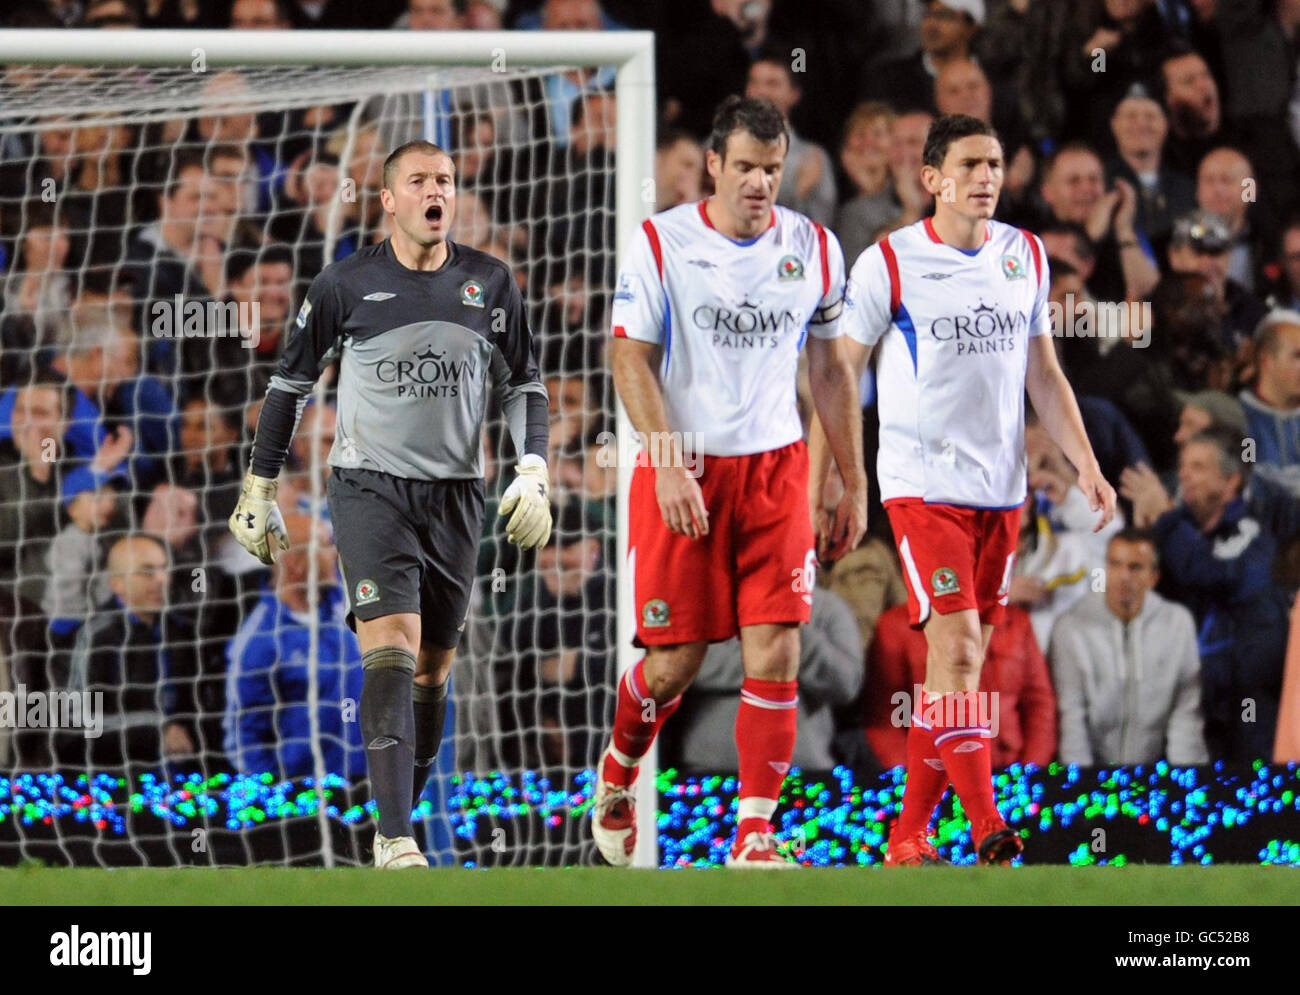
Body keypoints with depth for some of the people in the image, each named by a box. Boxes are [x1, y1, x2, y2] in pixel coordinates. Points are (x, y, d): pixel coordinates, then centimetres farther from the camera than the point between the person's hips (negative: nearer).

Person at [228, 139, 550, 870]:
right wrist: (259, 492, 7)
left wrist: (534, 473, 0)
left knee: (434, 668, 8)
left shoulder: (490, 284, 4)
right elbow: (291, 384, 6)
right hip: (370, 486, -4)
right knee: (393, 645, -18)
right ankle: (394, 840, -24)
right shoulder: (346, 286, -4)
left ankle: (404, 808, 23)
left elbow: (524, 385, 13)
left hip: (455, 494, 4)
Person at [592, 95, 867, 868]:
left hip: (776, 471, 2)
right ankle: (617, 776, 31)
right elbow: (631, 359, -6)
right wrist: (668, 465, -17)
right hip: (684, 471, -2)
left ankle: (755, 836, -2)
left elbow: (833, 370, 13)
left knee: (776, 653, -9)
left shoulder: (814, 249, 5)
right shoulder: (661, 244, -5)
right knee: (674, 662, 0)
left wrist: (854, 482, 12)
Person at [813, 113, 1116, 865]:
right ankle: (988, 831, -22)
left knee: (963, 657, 7)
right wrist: (817, 485, -4)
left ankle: (910, 832, 15)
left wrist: (1086, 465, 6)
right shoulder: (889, 264, -6)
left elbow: (1044, 374, 15)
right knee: (955, 648, -16)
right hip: (922, 485, -5)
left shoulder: (1026, 256, 8)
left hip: (1001, 490, 5)